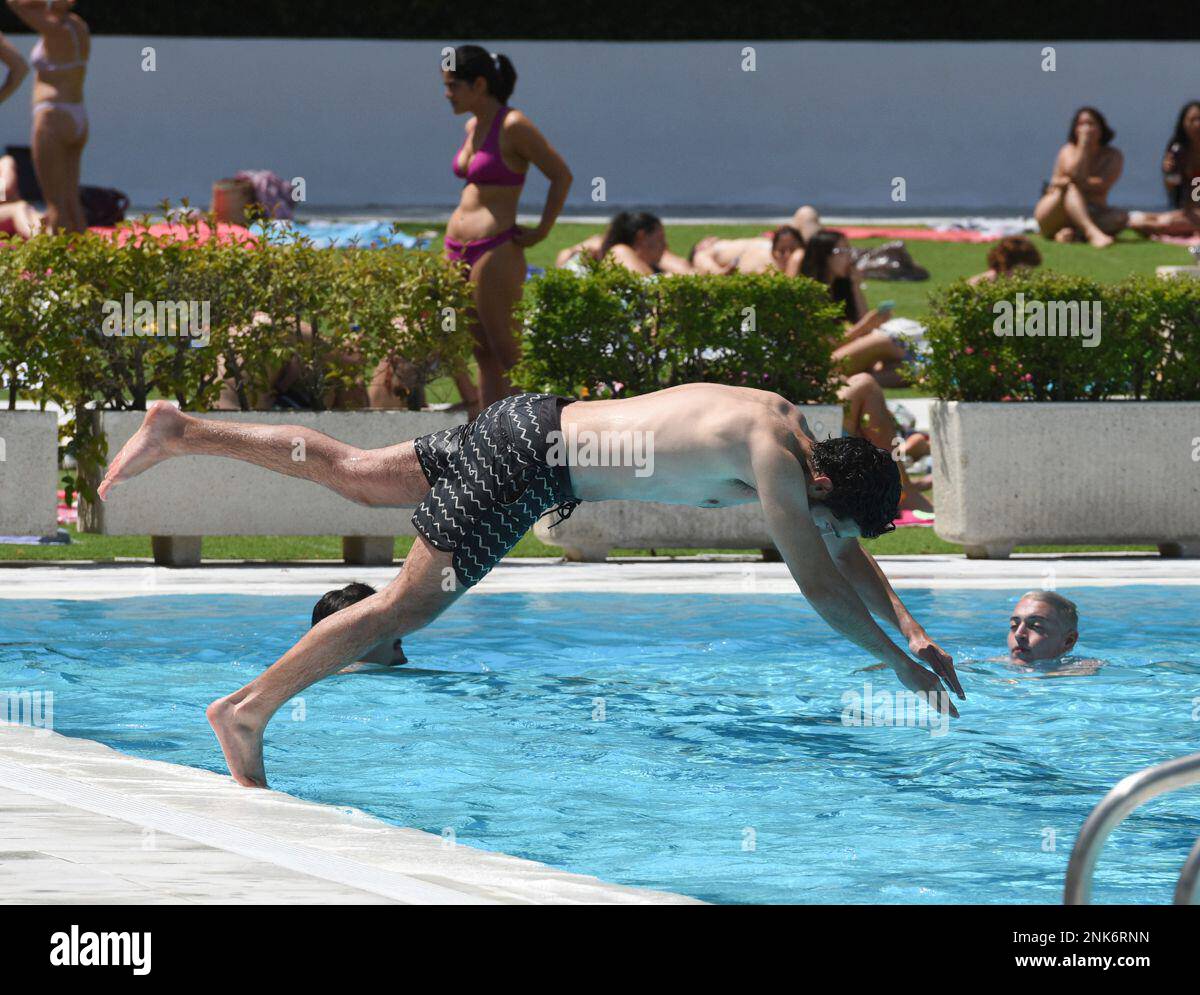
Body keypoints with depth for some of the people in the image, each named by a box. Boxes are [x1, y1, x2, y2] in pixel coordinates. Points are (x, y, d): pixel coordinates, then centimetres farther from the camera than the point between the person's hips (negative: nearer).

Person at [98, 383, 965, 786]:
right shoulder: (773, 459, -22)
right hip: (534, 460, -9)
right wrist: (903, 666, -11)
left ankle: (178, 431, 22)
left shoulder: (796, 426, 5)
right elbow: (820, 587, -19)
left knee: (356, 475, 17)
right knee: (408, 605, -8)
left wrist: (913, 627, 11)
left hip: (536, 427, 9)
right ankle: (250, 710, -6)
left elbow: (849, 551, 18)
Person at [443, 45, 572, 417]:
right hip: (457, 248, 9)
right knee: (483, 356, 9)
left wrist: (541, 231, -9)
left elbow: (561, 176, -11)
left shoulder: (513, 127, -13)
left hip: (495, 252, -9)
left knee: (504, 355, -5)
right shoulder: (474, 127, 12)